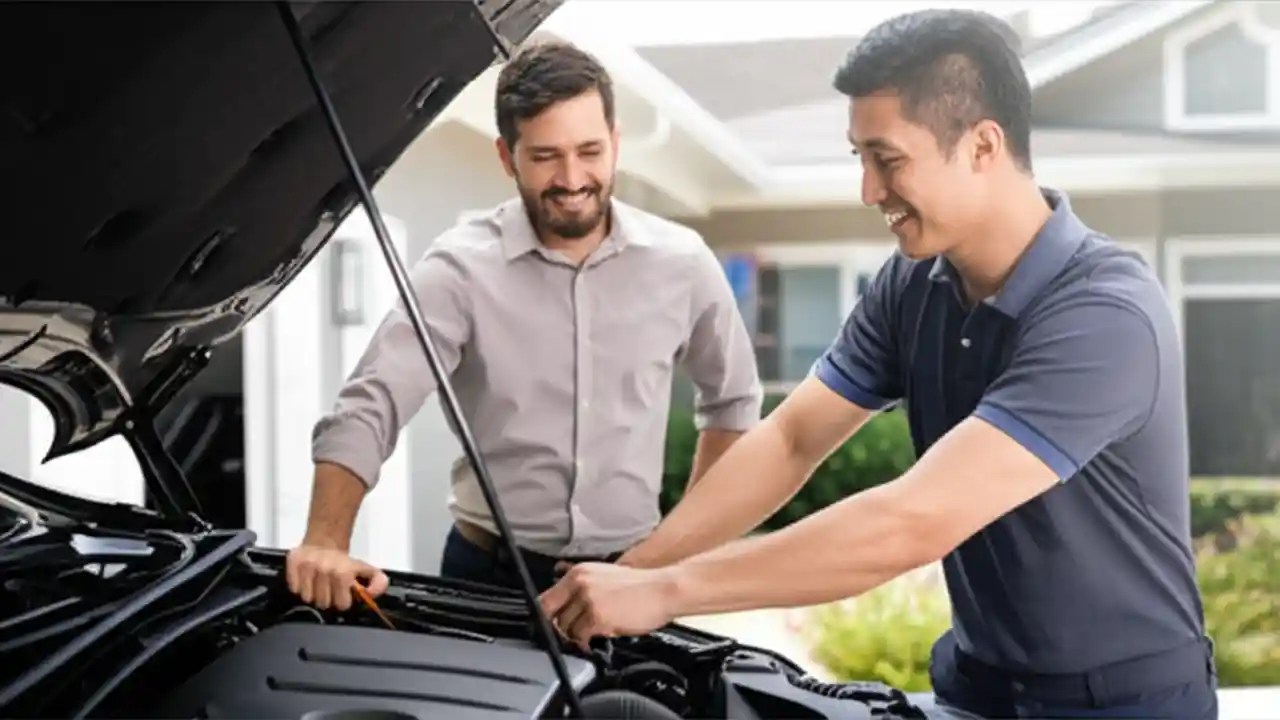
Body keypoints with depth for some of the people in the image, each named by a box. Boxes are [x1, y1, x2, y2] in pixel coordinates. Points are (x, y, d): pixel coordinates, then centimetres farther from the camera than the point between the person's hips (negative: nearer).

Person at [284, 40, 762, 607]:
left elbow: (733, 399, 14)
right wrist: (325, 541, -37)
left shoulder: (681, 263, -3)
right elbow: (367, 408, -22)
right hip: (487, 575, -2)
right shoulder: (461, 268, -11)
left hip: (631, 578, 2)